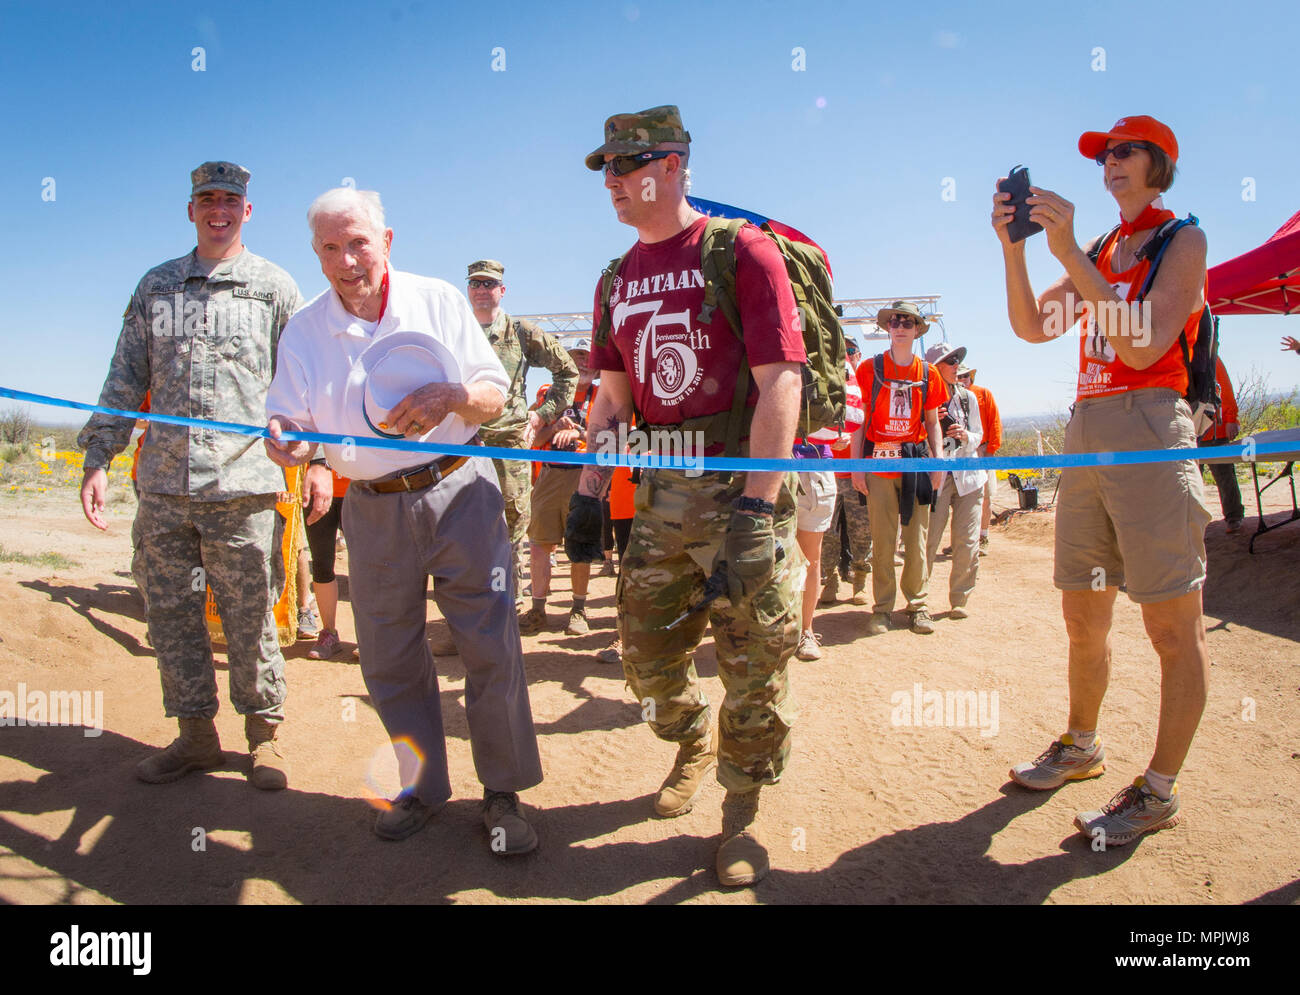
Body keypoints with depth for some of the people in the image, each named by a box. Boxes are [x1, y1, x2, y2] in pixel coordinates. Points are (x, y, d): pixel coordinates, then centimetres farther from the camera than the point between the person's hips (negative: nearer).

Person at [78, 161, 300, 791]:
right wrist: (98, 459, 8)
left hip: (243, 484, -3)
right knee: (169, 614, 8)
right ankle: (196, 735, 22)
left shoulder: (275, 286, 8)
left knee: (250, 619, 1)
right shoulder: (156, 286, 16)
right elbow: (126, 379, 16)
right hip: (163, 485, 4)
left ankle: (263, 733, 17)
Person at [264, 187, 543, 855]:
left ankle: (503, 793, 12)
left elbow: (495, 396, 2)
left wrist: (451, 394, -20)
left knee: (491, 647, -4)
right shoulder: (304, 330, 6)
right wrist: (288, 443, -20)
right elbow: (289, 418, 4)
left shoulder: (439, 300, 2)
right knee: (389, 660, 9)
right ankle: (421, 786, 28)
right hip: (373, 510, 2)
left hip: (460, 491, -2)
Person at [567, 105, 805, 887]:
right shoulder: (618, 279, 13)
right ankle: (693, 748, 41)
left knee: (755, 665, 2)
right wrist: (590, 491, 8)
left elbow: (779, 384, -15)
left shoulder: (743, 251, -7)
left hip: (743, 487, -6)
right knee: (647, 653, 12)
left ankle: (742, 813, 21)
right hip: (661, 492, 6)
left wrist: (753, 509, -22)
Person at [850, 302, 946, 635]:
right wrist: (856, 465, -2)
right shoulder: (870, 368, 4)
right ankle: (882, 607, 10)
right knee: (882, 539, 0)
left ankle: (916, 603, 16)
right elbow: (859, 420, 4)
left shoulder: (927, 373, 10)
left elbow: (932, 422, 14)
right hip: (879, 464, -2)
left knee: (917, 539, 4)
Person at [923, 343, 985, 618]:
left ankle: (959, 600, 12)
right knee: (927, 541, -8)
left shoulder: (968, 397, 12)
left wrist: (966, 436, -7)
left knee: (968, 543, -1)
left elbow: (979, 436, 15)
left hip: (968, 475, 3)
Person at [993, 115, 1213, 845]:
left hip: (1150, 431, -7)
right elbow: (1033, 327, 9)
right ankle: (1082, 747, 31)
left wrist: (1070, 253, -20)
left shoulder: (1183, 240, -1)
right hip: (1086, 433, 7)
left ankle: (1160, 791, 8)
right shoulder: (1102, 253, 19)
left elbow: (1144, 346, -16)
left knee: (1174, 629, -2)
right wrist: (1014, 247, -2)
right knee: (1084, 617, 15)